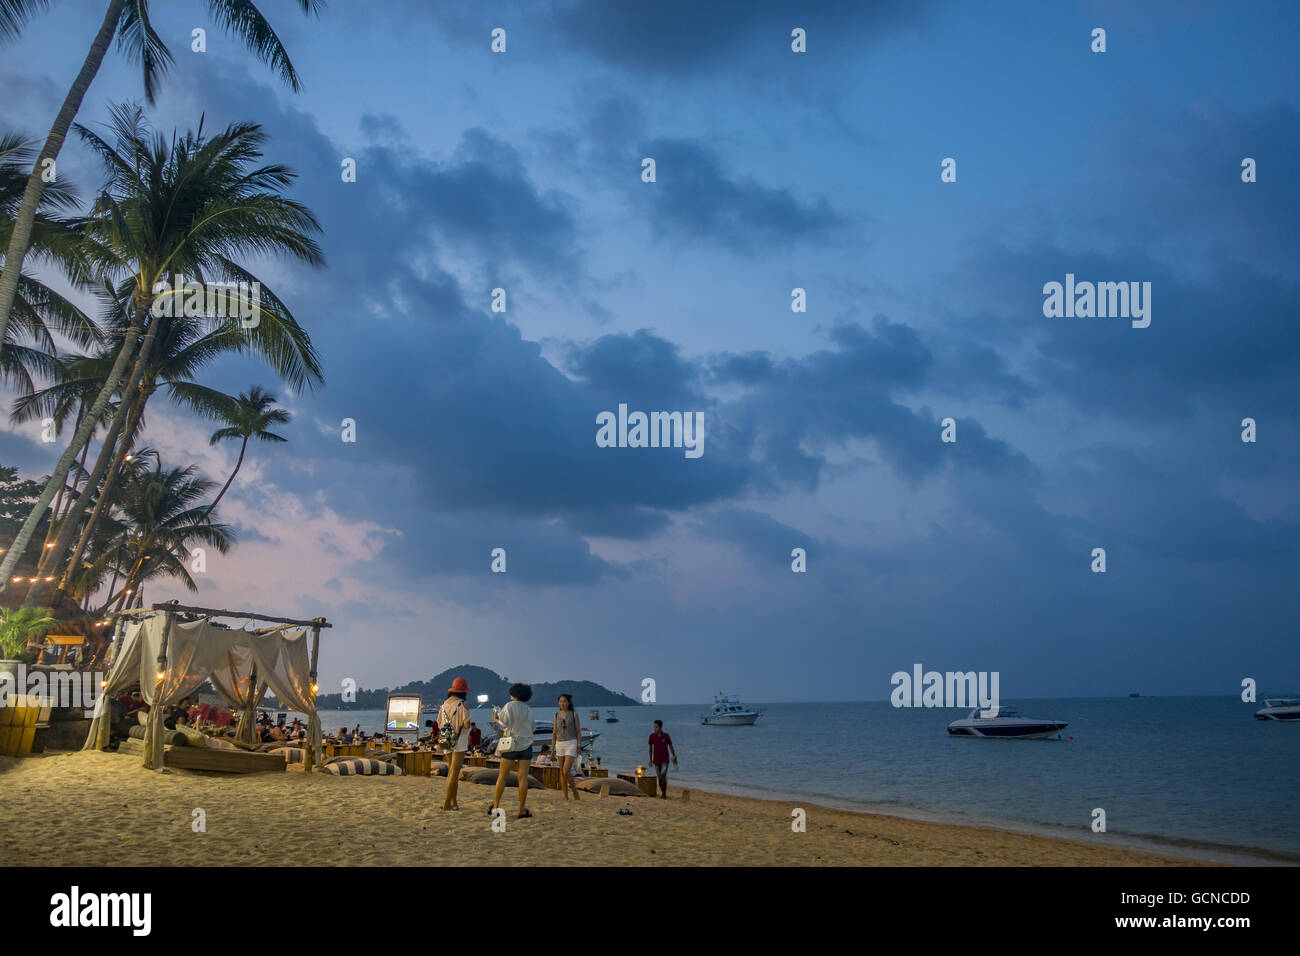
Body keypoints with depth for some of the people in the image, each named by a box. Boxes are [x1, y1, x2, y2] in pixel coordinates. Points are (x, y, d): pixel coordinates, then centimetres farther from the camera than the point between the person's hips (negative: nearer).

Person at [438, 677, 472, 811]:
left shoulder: (444, 704, 6)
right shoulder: (462, 705, -13)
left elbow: (439, 724, 9)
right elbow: (467, 725, -18)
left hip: (447, 741, 7)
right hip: (459, 742, -7)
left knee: (451, 772, 16)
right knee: (454, 773, -3)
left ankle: (453, 802, 18)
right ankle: (447, 803, -4)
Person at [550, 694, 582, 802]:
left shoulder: (574, 714, -1)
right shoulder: (556, 715, 7)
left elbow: (578, 731, -1)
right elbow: (554, 733, 9)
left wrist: (579, 747, -9)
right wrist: (552, 750, 5)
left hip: (571, 744, -4)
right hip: (560, 745, 4)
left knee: (566, 771, -15)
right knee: (562, 773, 4)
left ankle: (574, 791, 7)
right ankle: (566, 798, 11)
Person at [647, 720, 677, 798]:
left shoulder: (666, 736, -7)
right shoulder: (652, 736, -3)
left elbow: (671, 747, 3)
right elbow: (650, 748, 8)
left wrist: (674, 757, 2)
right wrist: (650, 759, 10)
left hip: (665, 760, -2)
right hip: (656, 760, 3)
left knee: (663, 776, -17)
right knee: (660, 778, 9)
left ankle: (665, 793, -7)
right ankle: (662, 793, 25)